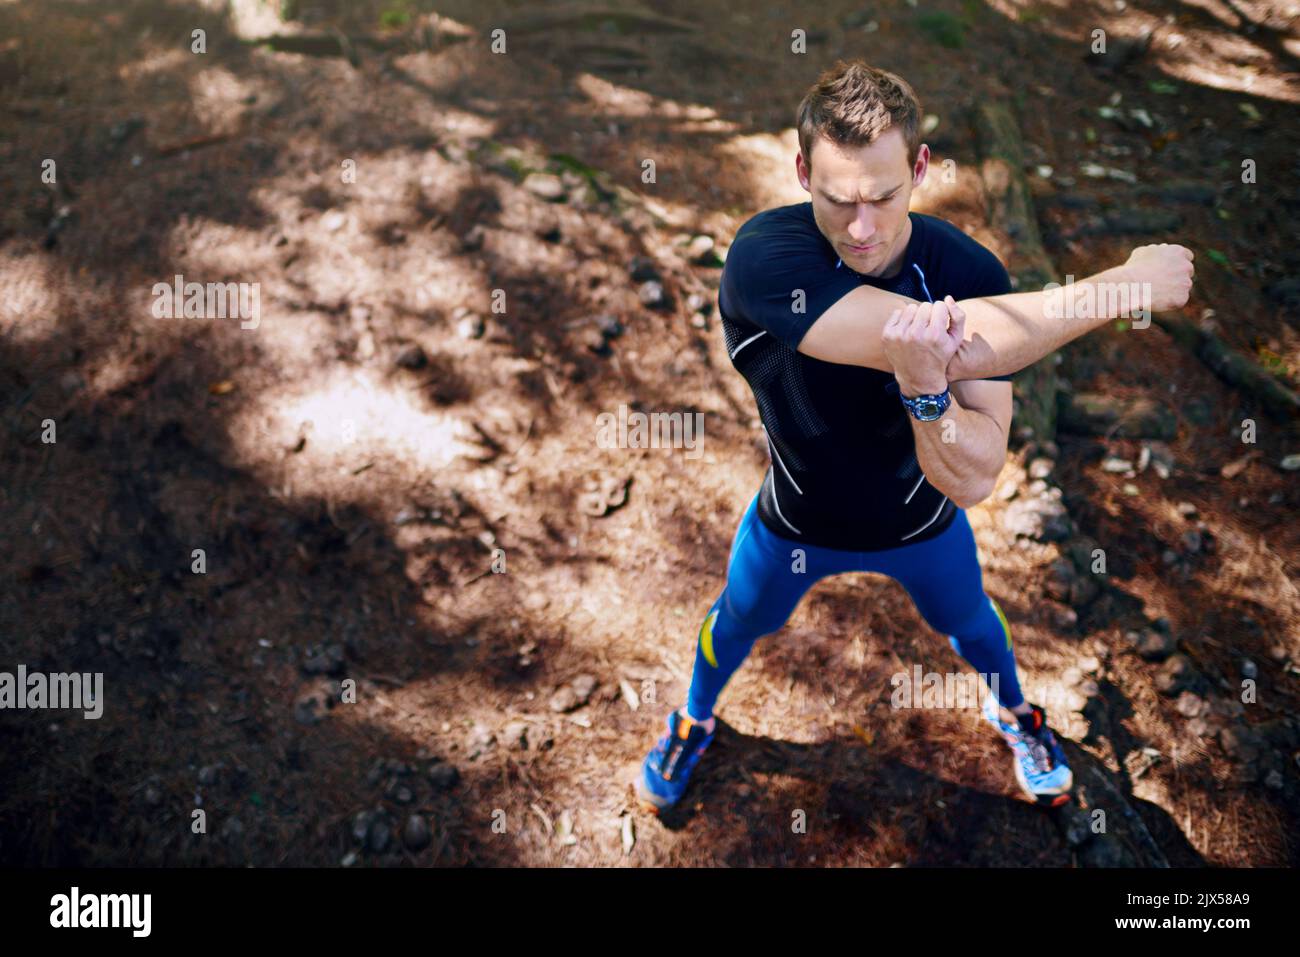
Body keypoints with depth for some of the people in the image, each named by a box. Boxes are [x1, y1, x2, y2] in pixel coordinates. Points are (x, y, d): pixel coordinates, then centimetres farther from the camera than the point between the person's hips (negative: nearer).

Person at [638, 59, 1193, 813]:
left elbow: (973, 482, -33)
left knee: (971, 625, 28)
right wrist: (1124, 286, -40)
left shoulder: (970, 275, -30)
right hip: (797, 522, -1)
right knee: (739, 624, 25)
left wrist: (926, 389, -54)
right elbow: (941, 343, -48)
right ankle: (694, 720, 61)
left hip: (923, 524, 2)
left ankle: (1012, 709, 65)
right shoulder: (765, 257, -38)